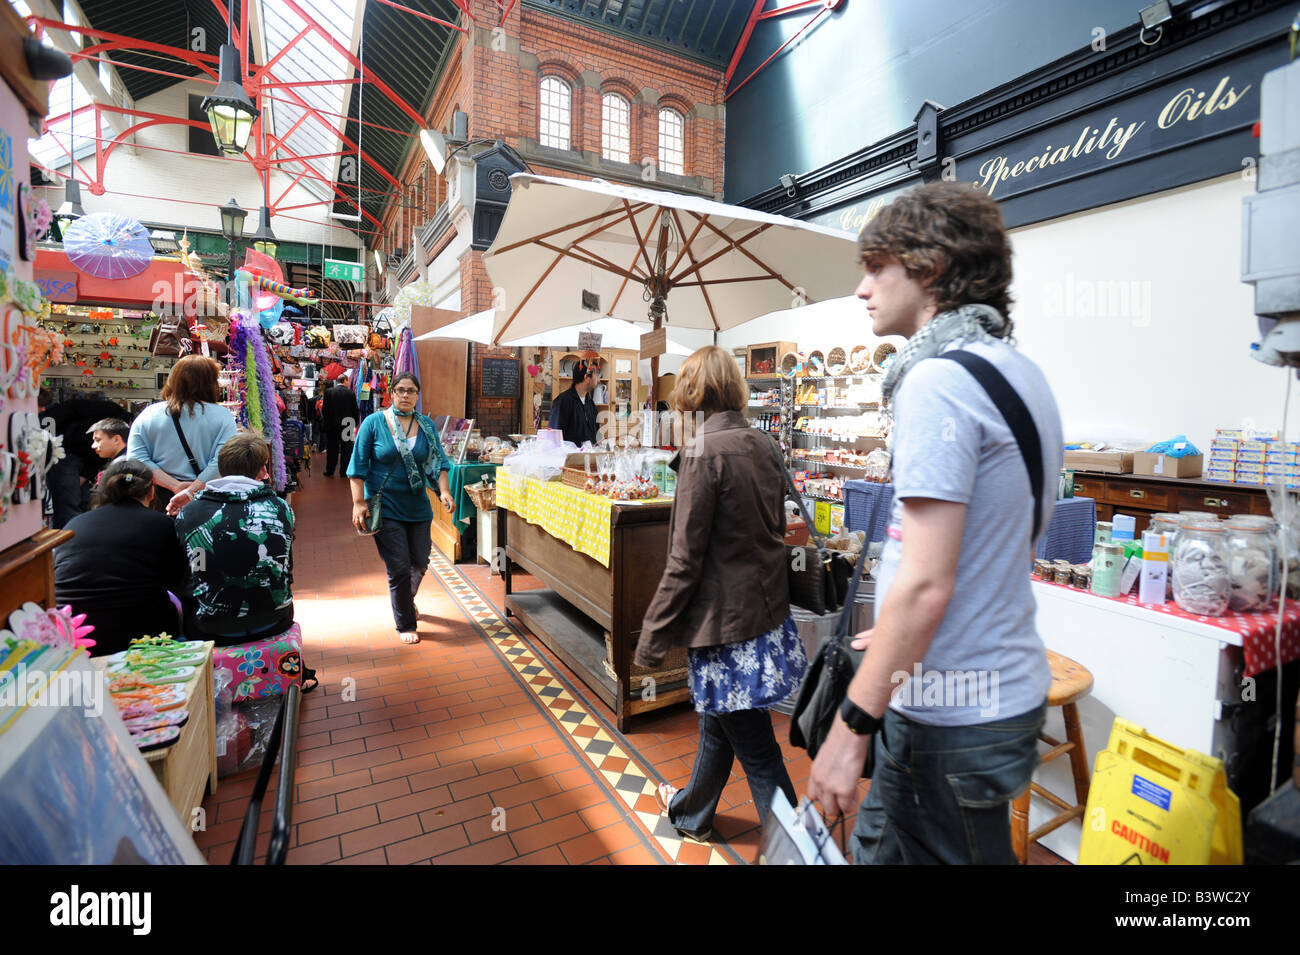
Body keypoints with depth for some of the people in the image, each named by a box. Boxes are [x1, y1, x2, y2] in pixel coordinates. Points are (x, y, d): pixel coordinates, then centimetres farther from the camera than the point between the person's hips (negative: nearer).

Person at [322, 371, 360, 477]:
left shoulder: (328, 392, -1)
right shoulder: (350, 393, -8)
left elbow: (324, 409, 2)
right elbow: (355, 410, -4)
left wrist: (326, 420, 16)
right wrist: (356, 423, 9)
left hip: (331, 425, 3)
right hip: (346, 425, -2)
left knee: (332, 449, 10)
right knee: (346, 449, 5)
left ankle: (329, 471, 14)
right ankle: (344, 472, 7)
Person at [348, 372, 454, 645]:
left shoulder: (427, 426, 5)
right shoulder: (374, 423, -5)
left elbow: (438, 461, 4)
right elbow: (358, 466, -4)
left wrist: (444, 490, -11)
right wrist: (359, 502, -10)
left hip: (417, 506, 4)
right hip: (385, 507, -4)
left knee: (420, 562, 13)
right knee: (399, 568, -2)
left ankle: (407, 599, 45)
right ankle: (405, 625, 15)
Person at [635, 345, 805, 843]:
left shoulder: (705, 452, -19)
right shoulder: (764, 445, 3)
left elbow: (685, 559, -19)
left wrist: (653, 634, -10)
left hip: (726, 619, -9)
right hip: (766, 609, 9)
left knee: (756, 749, 7)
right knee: (717, 718, 26)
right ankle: (690, 813, 48)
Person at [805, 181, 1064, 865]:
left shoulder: (938, 379, -21)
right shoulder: (1020, 371, 9)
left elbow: (926, 584, -26)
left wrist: (853, 725, -18)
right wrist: (896, 636, 21)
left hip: (953, 713, -9)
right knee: (878, 840, 23)